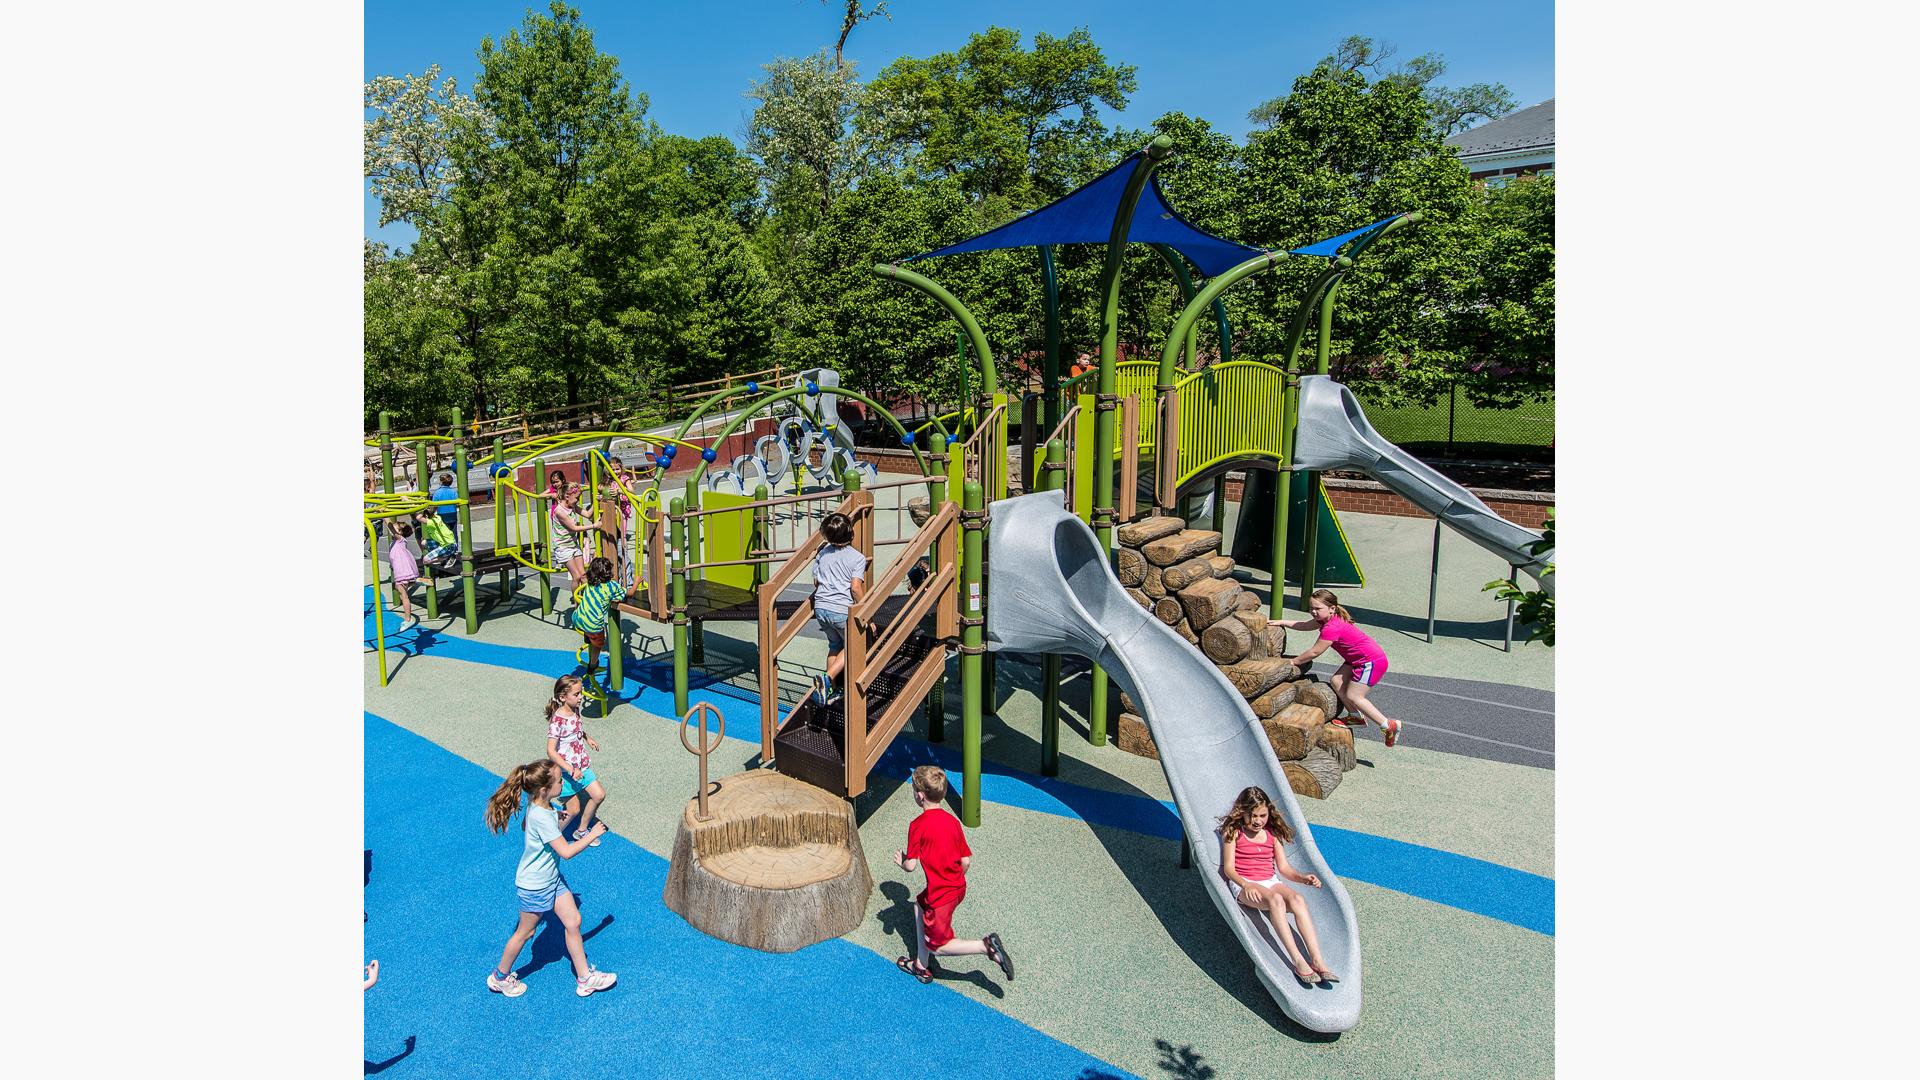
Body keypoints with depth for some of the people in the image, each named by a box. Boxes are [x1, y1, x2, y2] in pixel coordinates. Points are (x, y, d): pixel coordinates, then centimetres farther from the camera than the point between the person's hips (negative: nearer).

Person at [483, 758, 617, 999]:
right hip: (535, 885, -8)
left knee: (573, 922, 9)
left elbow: (525, 826, 16)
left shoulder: (537, 805, -7)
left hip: (551, 878, 8)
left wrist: (558, 822, 8)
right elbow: (567, 852, -32)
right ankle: (500, 976, 41)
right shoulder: (542, 817, -34)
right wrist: (593, 835, -21)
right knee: (525, 932, 15)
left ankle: (584, 978, 20)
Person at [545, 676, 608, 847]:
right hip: (566, 771, -8)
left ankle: (581, 830, 29)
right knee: (573, 809, -1)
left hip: (582, 766, 8)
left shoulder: (575, 711, -1)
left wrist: (588, 738, 15)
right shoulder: (557, 720, -26)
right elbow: (551, 751, -28)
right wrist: (570, 770, -31)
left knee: (599, 795, 10)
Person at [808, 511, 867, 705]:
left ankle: (831, 691, 26)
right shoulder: (858, 558, -8)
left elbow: (816, 582, 14)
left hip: (820, 609, 5)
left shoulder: (822, 553, 8)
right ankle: (827, 679, -5)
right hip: (842, 610, -5)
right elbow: (856, 587, -16)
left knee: (834, 645, 24)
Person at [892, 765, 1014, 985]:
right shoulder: (952, 821, 1)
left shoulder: (918, 825, -18)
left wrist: (901, 861, 6)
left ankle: (987, 946, -9)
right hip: (958, 887, 8)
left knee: (938, 947, 9)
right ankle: (921, 967, 35)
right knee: (919, 904, 28)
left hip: (941, 895, -7)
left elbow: (911, 866, -16)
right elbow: (966, 862, 3)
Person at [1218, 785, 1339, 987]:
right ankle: (1297, 960, -41)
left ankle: (1317, 961, -37)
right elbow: (1228, 867, -5)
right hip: (1244, 884, -4)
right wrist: (1245, 885, -24)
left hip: (1270, 882, 4)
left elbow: (1284, 868, 12)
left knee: (1297, 899, -29)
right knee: (1275, 899, -36)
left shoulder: (1273, 834, 14)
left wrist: (1302, 878, -8)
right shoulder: (1234, 832, 1)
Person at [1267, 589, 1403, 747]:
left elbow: (1314, 652, -20)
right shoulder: (1329, 619, 3)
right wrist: (1280, 622, 12)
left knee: (1353, 696, -10)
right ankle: (1357, 716, 17)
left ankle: (1389, 725, -4)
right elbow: (1305, 625, 16)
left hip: (1372, 661, -10)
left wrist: (1293, 662, -9)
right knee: (1337, 681, 5)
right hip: (1358, 658, 10)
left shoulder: (1332, 628, -26)